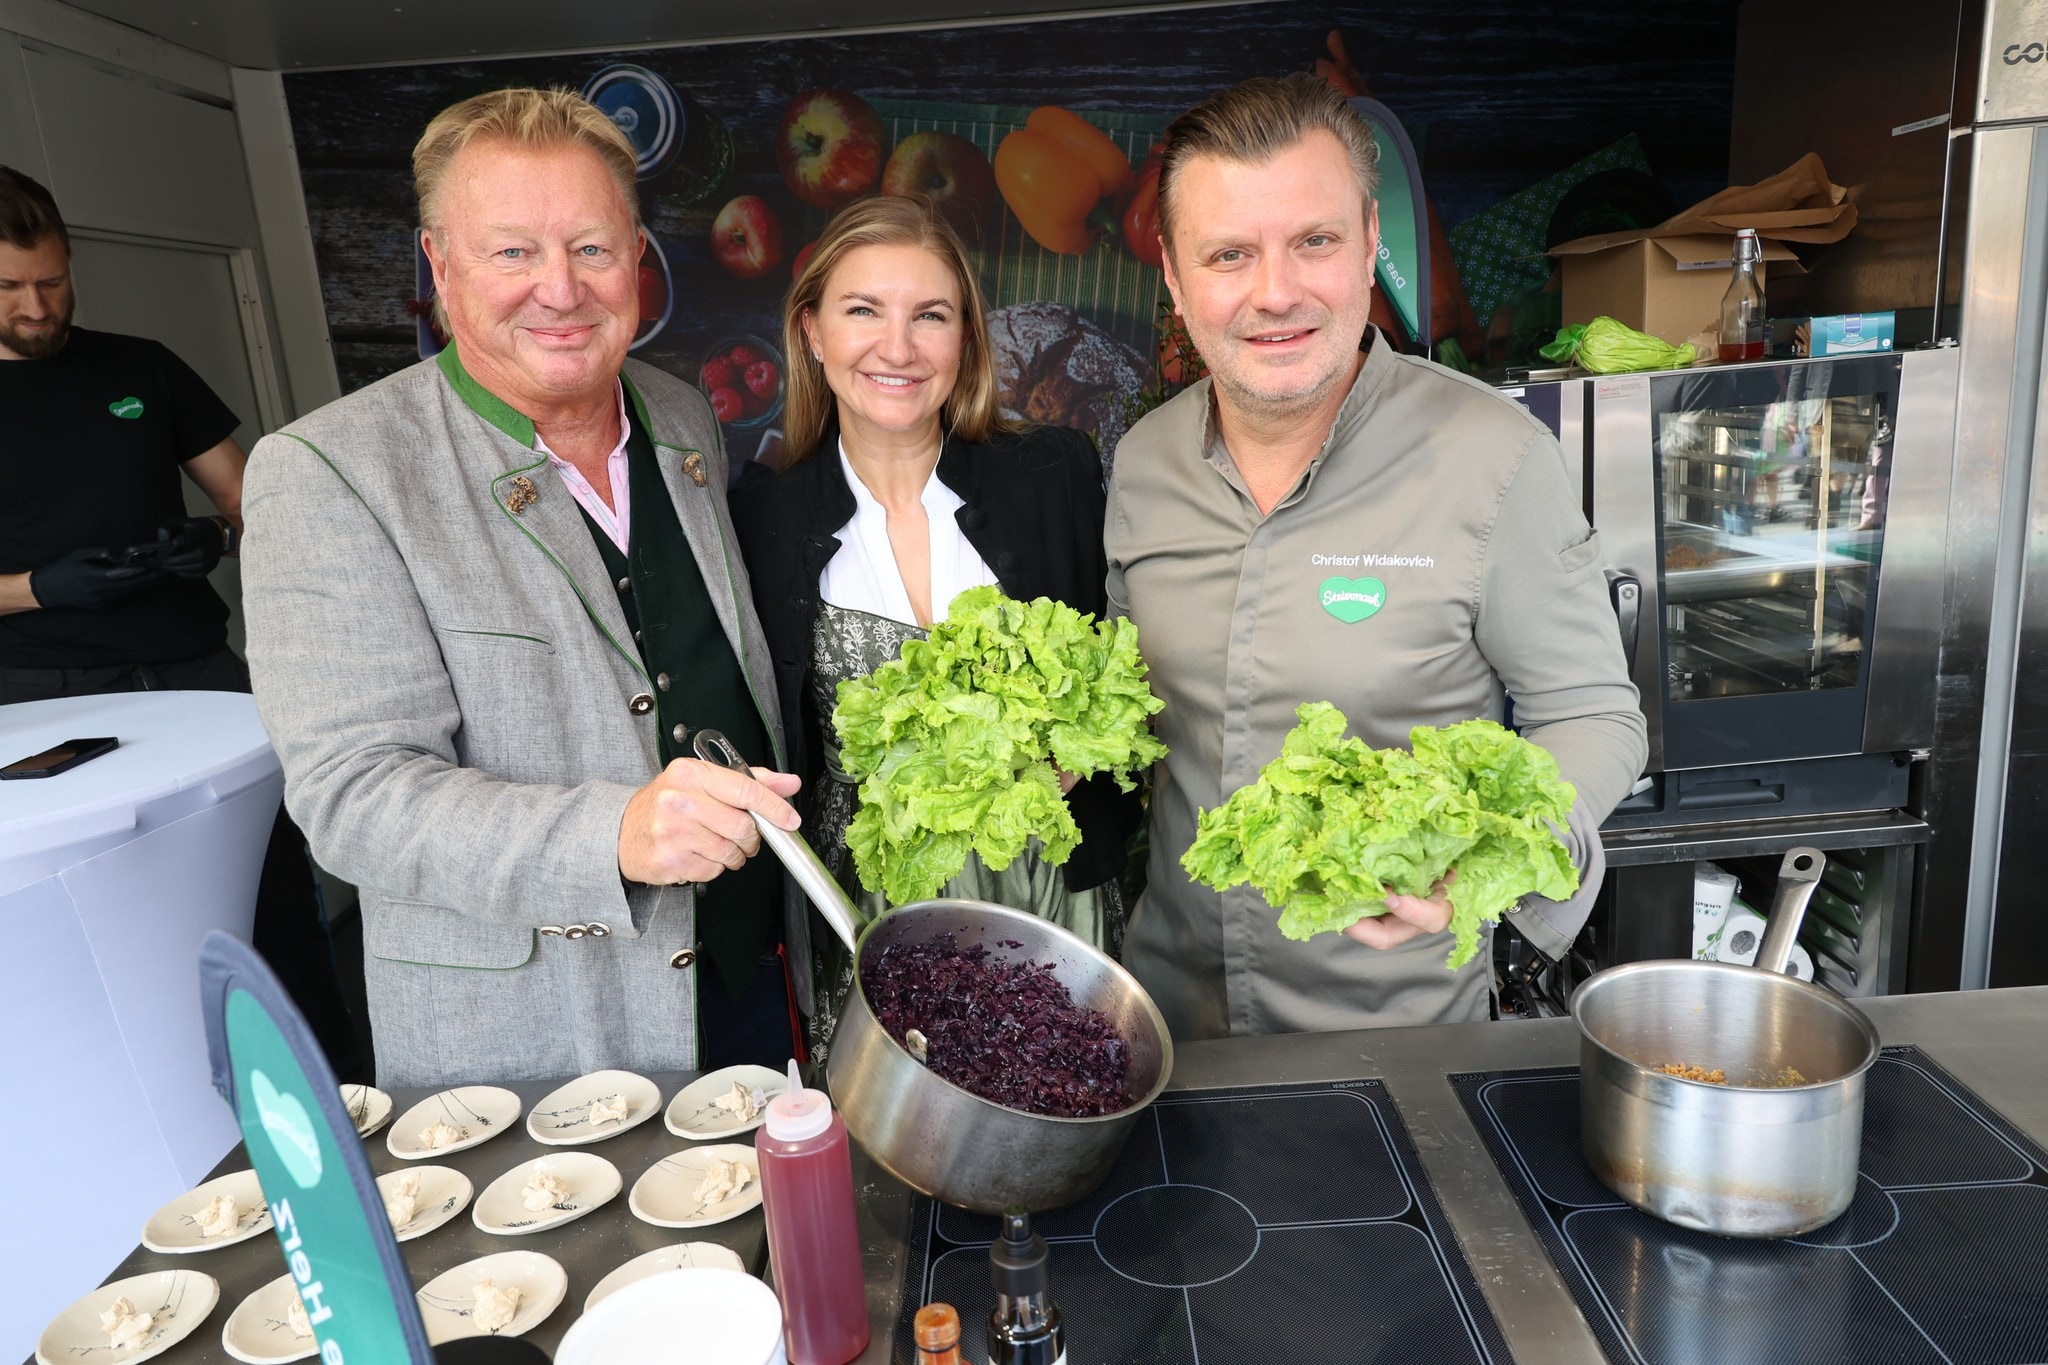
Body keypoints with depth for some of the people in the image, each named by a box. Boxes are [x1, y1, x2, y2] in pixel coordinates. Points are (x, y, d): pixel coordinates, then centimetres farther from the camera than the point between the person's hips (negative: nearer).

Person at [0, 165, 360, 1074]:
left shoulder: (141, 369, 12)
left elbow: (241, 493, 14)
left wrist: (220, 535, -8)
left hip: (193, 666, 2)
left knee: (276, 872, -1)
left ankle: (333, 1076, 10)